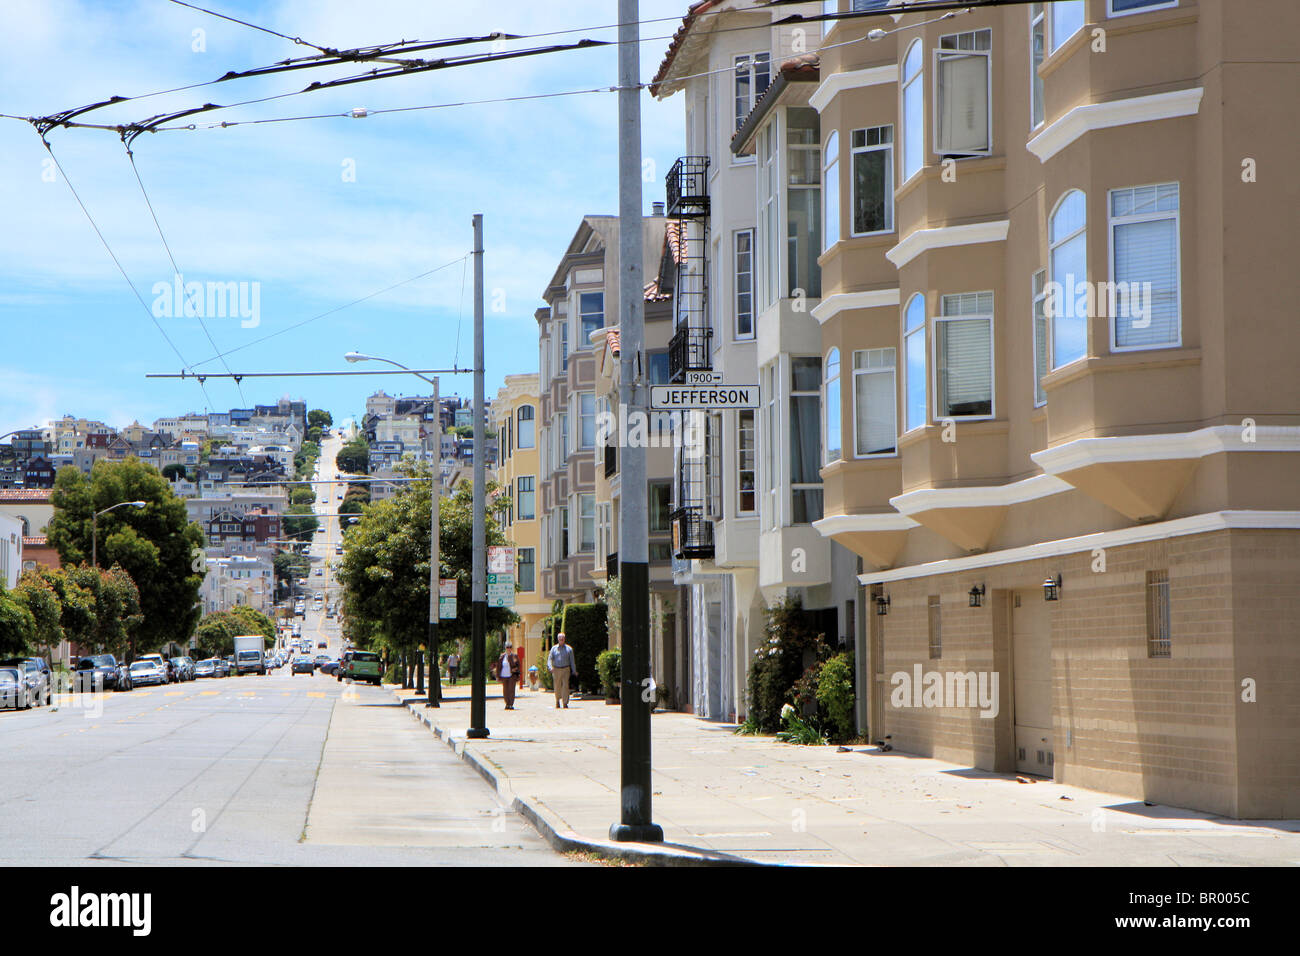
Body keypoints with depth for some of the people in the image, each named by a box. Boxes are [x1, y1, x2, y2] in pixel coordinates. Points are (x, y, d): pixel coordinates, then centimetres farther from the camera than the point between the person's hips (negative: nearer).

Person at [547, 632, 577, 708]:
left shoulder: (569, 649, 7)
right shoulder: (554, 648, 8)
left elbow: (572, 661, 9)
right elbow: (550, 658, 1)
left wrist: (574, 671, 6)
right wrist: (550, 667, -17)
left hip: (565, 670, -1)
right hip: (556, 670, 1)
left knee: (565, 686, -12)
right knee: (557, 687, 7)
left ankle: (565, 703, -12)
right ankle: (557, 700, 31)